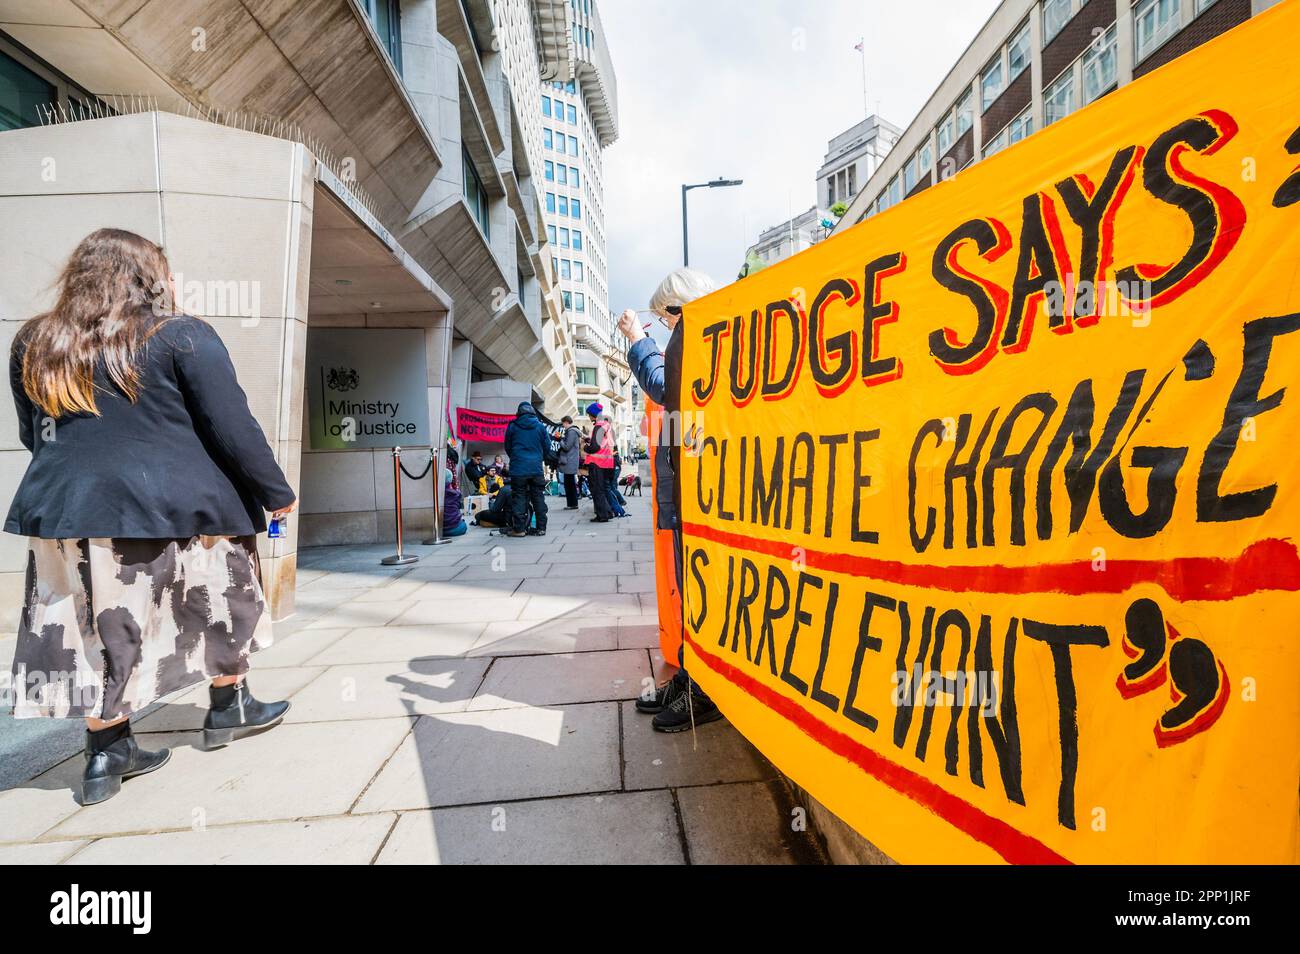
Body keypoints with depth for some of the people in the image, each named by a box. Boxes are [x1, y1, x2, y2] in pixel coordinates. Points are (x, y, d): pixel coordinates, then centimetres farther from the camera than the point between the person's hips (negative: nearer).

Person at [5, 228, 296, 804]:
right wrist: (276, 492, -2)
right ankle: (228, 709, 31)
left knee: (99, 628, 13)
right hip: (175, 507, -5)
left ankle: (106, 755, 22)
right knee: (219, 607, 15)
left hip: (66, 509, 5)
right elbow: (233, 429, -11)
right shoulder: (183, 336, -7)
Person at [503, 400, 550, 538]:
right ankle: (541, 528, 8)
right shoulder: (540, 426, 5)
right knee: (538, 498, 7)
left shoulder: (512, 426, 3)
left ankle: (519, 528, 0)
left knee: (519, 497, 3)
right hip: (537, 468, 1)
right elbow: (547, 447, 9)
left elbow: (507, 447, 12)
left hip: (518, 468, -1)